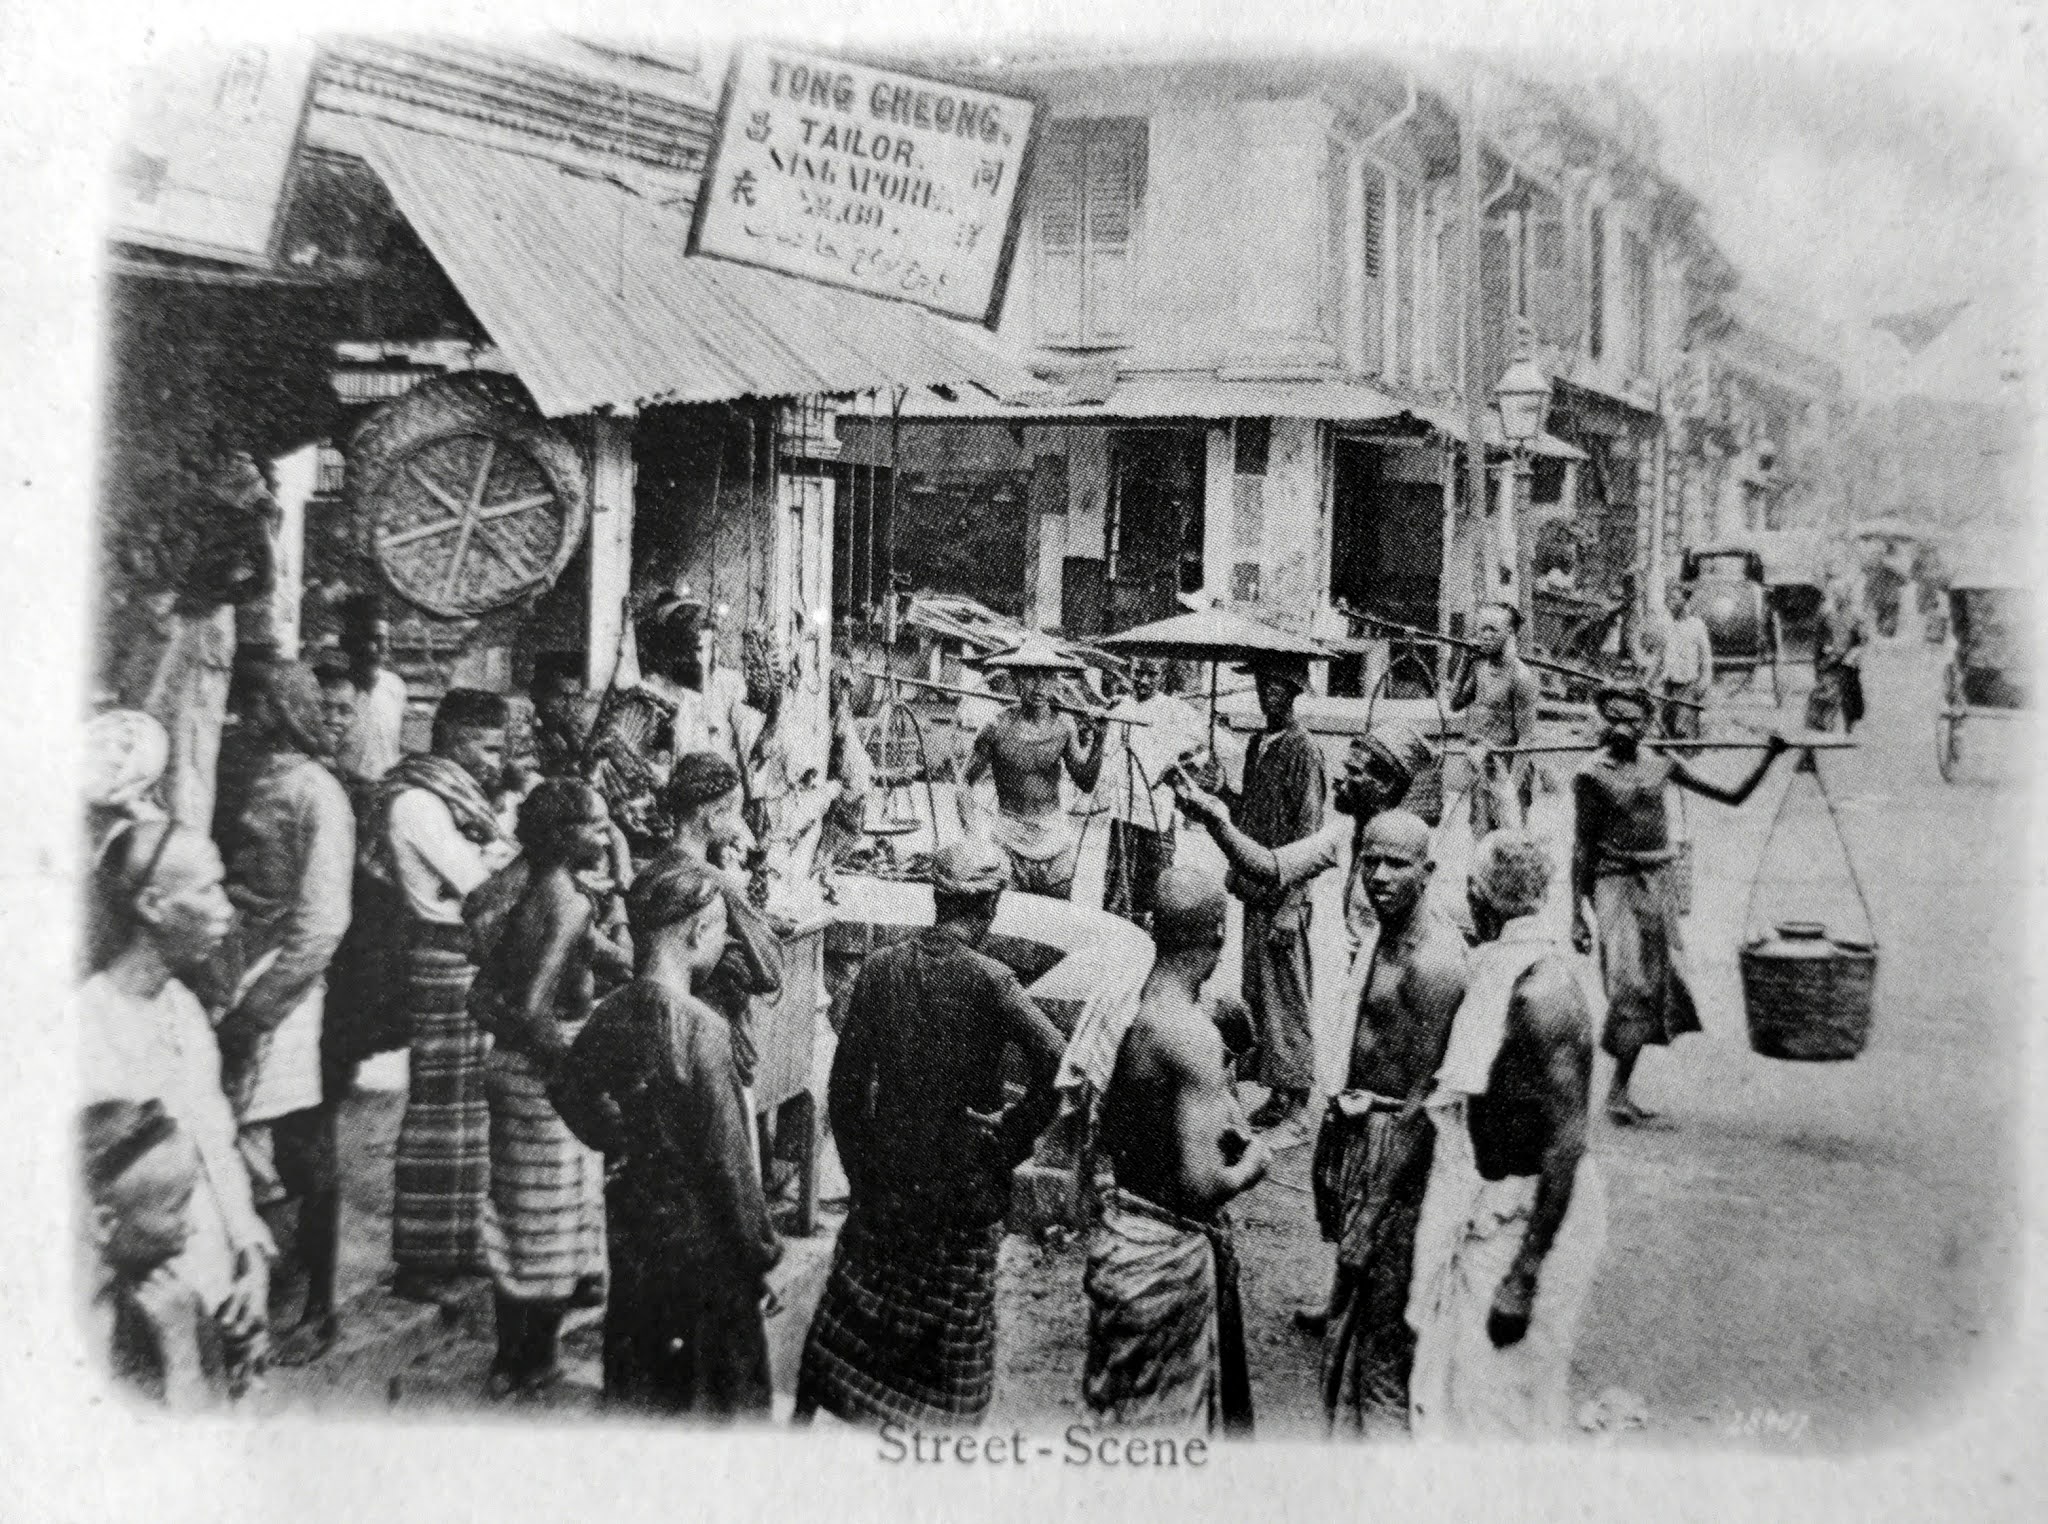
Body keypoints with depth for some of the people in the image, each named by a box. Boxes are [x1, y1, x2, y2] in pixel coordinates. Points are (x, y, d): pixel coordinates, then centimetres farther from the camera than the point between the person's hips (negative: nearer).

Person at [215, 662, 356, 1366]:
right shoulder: (255, 781, 11)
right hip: (232, 982, 7)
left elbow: (323, 921, -16)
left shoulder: (315, 793, -11)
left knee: (304, 1154, 2)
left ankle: (317, 1309, 14)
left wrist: (262, 1002, -17)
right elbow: (231, 886, 15)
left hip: (285, 986, -7)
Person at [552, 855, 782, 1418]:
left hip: (631, 1219, 7)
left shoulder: (612, 1010, -4)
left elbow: (569, 1090, 14)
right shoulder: (701, 1027, -24)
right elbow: (726, 1155, -20)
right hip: (699, 1238, -7)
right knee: (723, 1383, 10)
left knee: (634, 1377, 22)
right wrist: (759, 1248, -11)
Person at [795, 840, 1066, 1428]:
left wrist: (861, 1170, 10)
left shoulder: (881, 967, -5)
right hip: (965, 1186, -3)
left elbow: (845, 1083, -1)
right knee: (956, 1331, 12)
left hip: (887, 1179, 4)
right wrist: (1018, 1132, -14)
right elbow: (1057, 1063, -30)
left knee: (846, 1315, 20)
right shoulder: (988, 981, -18)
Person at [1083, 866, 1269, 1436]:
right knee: (1154, 1421, 7)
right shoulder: (1193, 1035, -25)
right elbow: (1200, 1185, -28)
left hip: (1126, 1222, 8)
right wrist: (1253, 1163, -8)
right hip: (1168, 1252, -8)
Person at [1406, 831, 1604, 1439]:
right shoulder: (1497, 972, 4)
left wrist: (1524, 1278, -24)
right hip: (1489, 1207, 9)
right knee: (1455, 1383, 19)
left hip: (1532, 1219, -9)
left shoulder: (1542, 991, -24)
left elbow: (1566, 1143, -25)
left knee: (1498, 1398, 4)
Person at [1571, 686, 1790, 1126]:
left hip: (1658, 882, 5)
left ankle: (1620, 1092, 13)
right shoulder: (1593, 776, -5)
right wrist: (1577, 915, -6)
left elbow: (1733, 796, 9)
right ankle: (1617, 1094, -7)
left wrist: (1769, 758, -3)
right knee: (1630, 980, -16)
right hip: (1615, 880, -5)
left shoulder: (1661, 766, 6)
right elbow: (1581, 848, -3)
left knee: (1656, 981, 3)